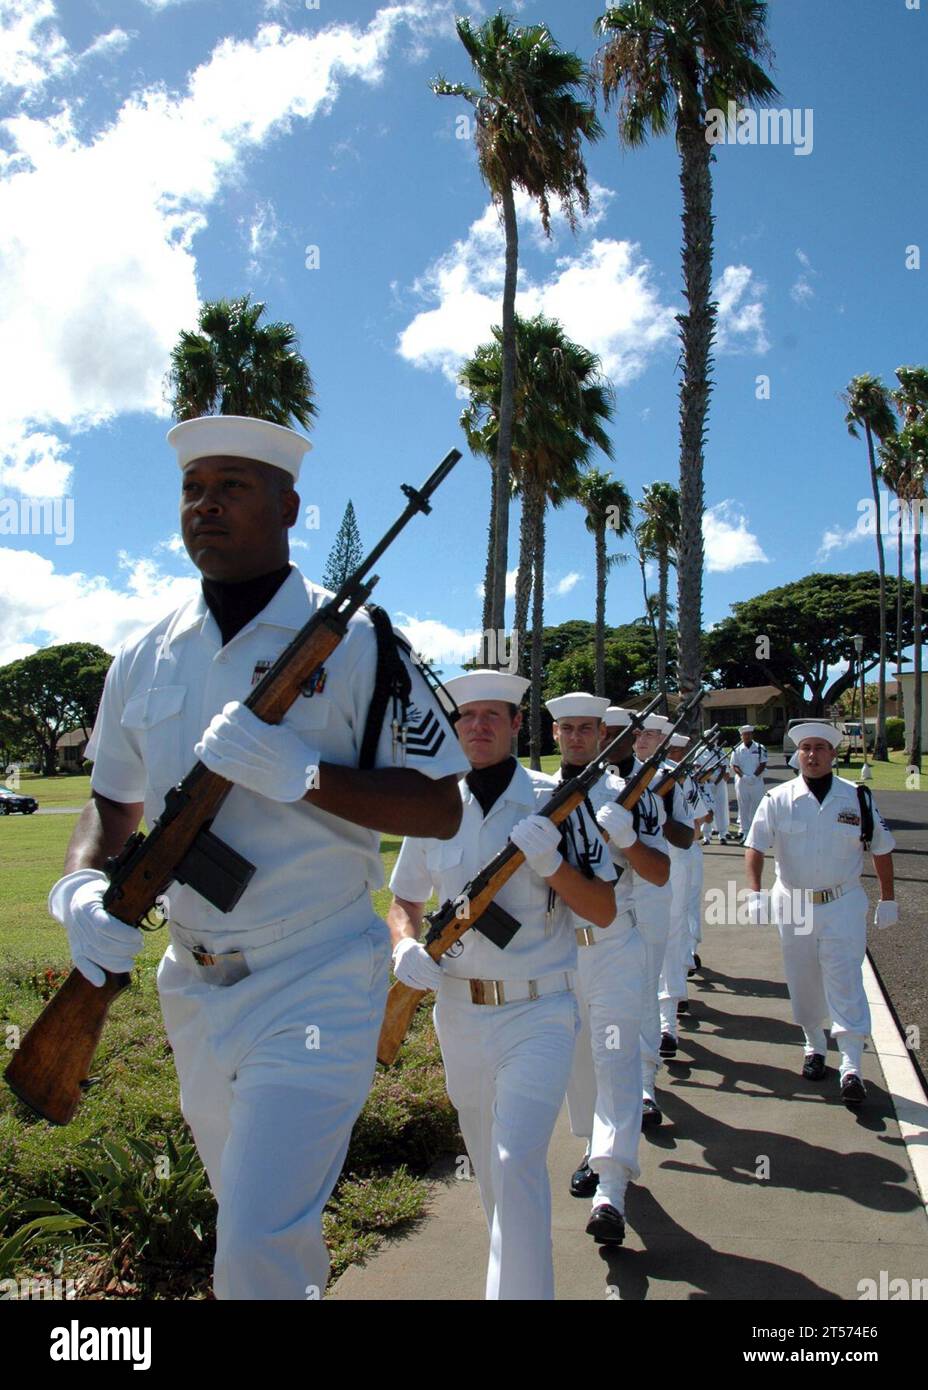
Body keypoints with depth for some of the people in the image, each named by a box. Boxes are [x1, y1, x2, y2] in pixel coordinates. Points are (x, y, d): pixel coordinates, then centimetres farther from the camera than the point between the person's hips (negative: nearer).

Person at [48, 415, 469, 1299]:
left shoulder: (352, 642, -11)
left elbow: (441, 810, -12)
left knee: (260, 1246, -11)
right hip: (194, 988, 6)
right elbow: (113, 804, 13)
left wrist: (299, 772, -25)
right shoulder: (145, 660, 3)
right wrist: (78, 887, -8)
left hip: (316, 986, -5)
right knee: (247, 1222, 24)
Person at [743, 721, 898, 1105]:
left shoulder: (857, 798, -2)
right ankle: (815, 1047, 33)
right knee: (803, 983, 12)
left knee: (845, 983, -5)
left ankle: (851, 1067, 1)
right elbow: (754, 847, -5)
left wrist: (887, 899, 10)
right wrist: (755, 892, -18)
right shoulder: (777, 800, -5)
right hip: (794, 906, 1)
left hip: (843, 905, -1)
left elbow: (881, 849, 8)